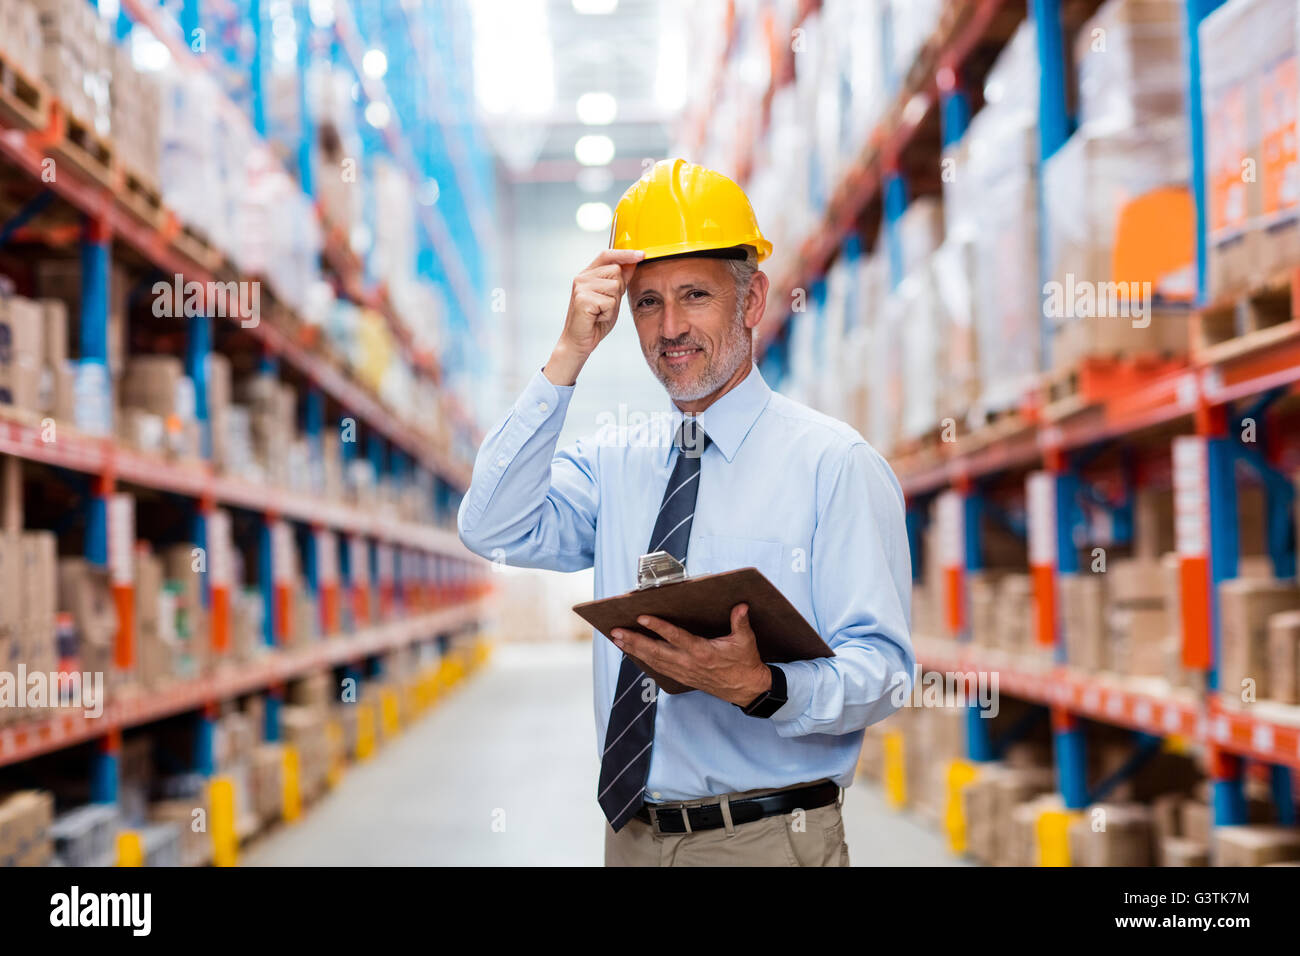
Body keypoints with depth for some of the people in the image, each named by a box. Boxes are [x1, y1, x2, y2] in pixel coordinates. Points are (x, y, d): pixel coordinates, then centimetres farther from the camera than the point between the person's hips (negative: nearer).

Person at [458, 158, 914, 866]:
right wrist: (569, 355, -9)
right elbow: (494, 532, -7)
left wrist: (762, 687, -31)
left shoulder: (835, 463, -7)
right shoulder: (613, 464, 9)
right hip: (631, 835, 4)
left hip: (769, 837, -4)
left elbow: (882, 669, -12)